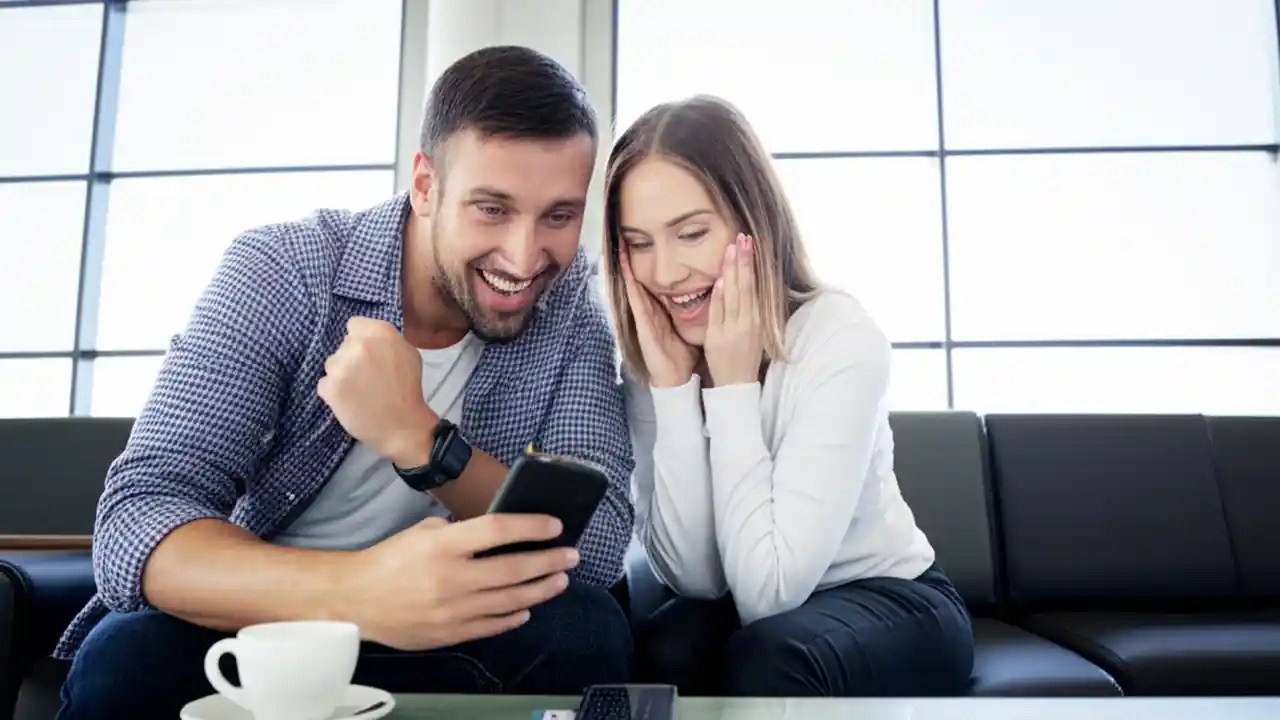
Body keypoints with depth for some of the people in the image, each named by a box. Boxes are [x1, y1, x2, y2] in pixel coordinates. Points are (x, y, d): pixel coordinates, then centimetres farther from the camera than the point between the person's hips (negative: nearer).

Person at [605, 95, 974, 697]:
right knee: (658, 658, -27)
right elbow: (694, 578, -19)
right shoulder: (648, 356, -10)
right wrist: (673, 384, -26)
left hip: (892, 601, -2)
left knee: (762, 663, -31)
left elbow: (769, 589, -27)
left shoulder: (840, 338, -24)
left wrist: (732, 384, -28)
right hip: (751, 605, 3)